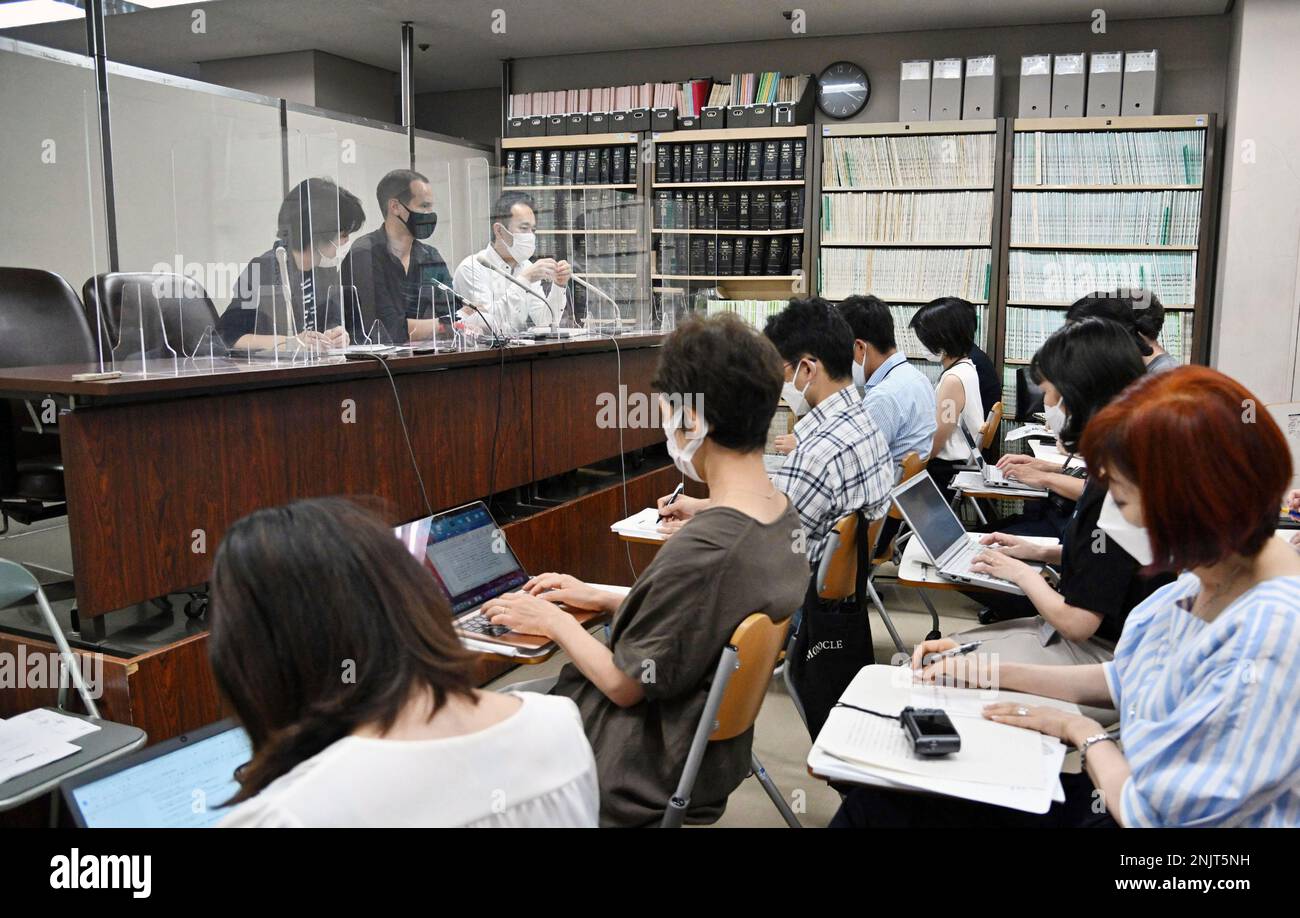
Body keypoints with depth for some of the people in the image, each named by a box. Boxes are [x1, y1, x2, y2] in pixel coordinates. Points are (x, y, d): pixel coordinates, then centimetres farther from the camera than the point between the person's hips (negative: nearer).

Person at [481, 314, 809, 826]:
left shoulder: (701, 551, -34)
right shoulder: (784, 517, -7)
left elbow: (625, 685, -22)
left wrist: (555, 622, -6)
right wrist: (601, 598, 9)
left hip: (648, 775, -8)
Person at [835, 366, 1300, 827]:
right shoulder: (1206, 579, -3)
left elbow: (1149, 812, -25)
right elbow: (1127, 677, 13)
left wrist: (1081, 730, -7)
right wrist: (992, 671, 9)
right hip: (1124, 795, 7)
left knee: (879, 807, -7)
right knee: (878, 798, 1)